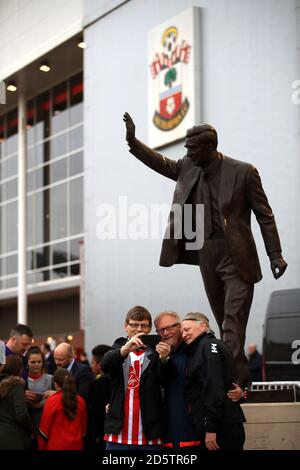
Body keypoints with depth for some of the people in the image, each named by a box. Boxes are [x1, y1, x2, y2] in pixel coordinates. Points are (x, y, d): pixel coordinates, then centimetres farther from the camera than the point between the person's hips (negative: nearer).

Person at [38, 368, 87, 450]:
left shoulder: (52, 401, -12)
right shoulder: (80, 400, 1)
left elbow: (44, 428, -7)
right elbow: (83, 426, 9)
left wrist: (41, 447, 4)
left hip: (56, 446, -4)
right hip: (76, 446, 5)